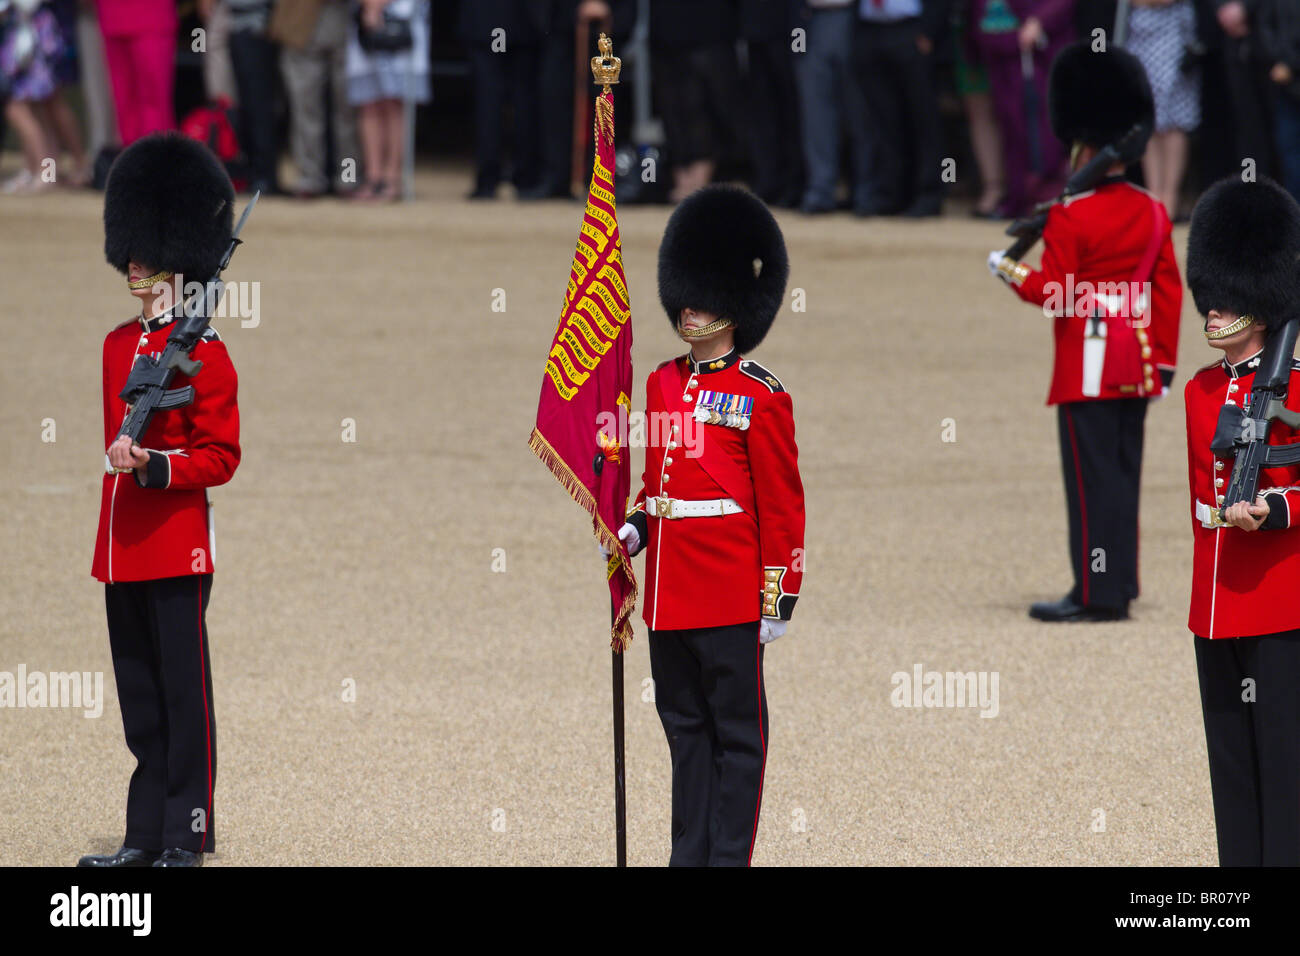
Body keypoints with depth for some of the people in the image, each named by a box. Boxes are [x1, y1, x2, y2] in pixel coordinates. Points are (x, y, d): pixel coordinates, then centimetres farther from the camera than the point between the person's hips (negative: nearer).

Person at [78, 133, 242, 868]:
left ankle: (188, 838, -1)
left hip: (177, 546, -7)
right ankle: (146, 838, 15)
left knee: (184, 693, -4)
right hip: (123, 549, 7)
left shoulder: (204, 352, -8)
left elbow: (221, 457, -11)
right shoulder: (118, 344, 14)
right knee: (139, 698, 10)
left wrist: (155, 465, -23)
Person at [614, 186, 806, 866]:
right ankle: (689, 858, 16)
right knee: (685, 727, 11)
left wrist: (779, 599, -10)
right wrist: (637, 527, 4)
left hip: (731, 597, -7)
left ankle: (731, 859, 2)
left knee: (736, 732, 0)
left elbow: (782, 504, -7)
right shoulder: (661, 384, 12)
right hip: (668, 592, 7)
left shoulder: (760, 396, -7)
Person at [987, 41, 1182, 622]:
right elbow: (1169, 292, 8)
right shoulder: (1153, 214, 6)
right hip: (1137, 365, 7)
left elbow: (1054, 292, -14)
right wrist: (1163, 362, 14)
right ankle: (1120, 587, 15)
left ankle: (1097, 594, -3)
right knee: (1124, 474, 11)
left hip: (1088, 365, -7)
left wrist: (1008, 270, 4)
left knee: (1092, 477, -4)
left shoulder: (1070, 216, -14)